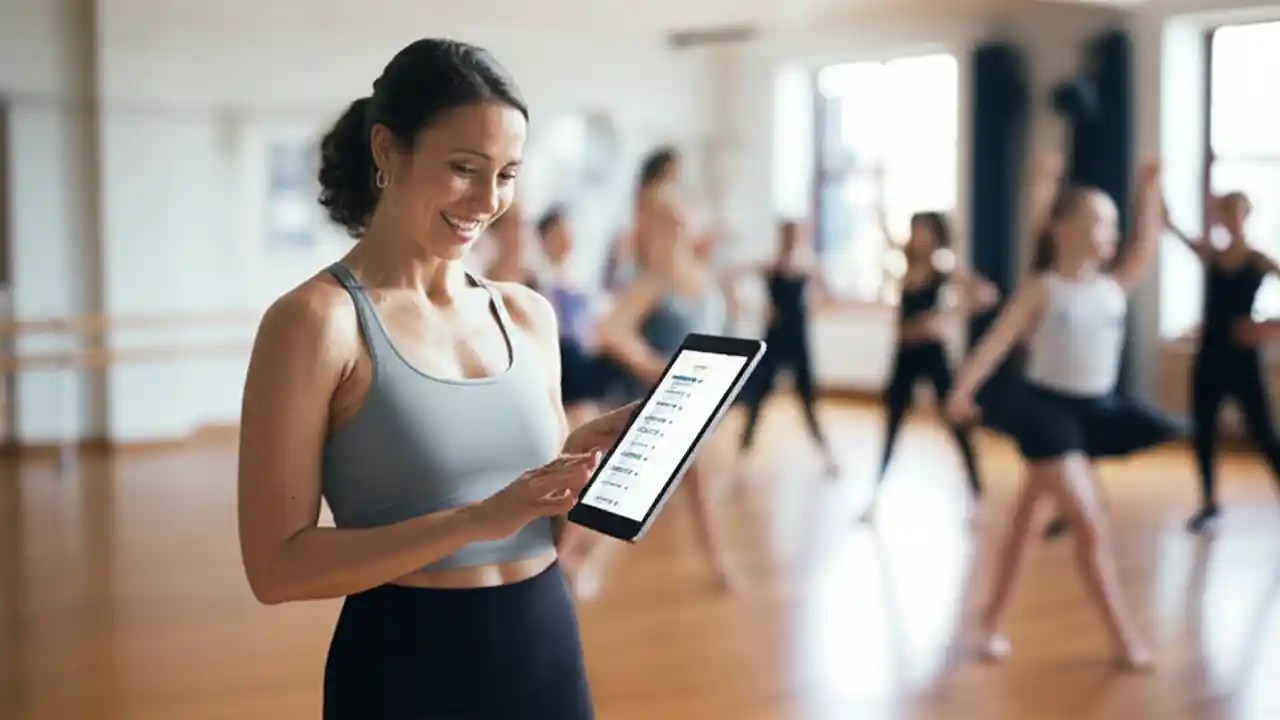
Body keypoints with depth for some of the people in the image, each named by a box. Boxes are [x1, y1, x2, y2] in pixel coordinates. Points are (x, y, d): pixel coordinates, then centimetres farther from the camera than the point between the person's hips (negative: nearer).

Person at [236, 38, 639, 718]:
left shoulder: (527, 314, 5)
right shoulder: (317, 319, -12)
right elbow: (277, 566, -16)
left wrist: (588, 461, -7)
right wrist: (474, 520, -25)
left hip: (549, 652, 5)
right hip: (409, 665, -5)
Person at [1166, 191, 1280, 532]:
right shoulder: (1210, 254, 4)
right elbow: (1166, 223, -5)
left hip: (1243, 358, -4)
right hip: (1210, 356, 4)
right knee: (1203, 430, 9)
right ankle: (1209, 503, 24)